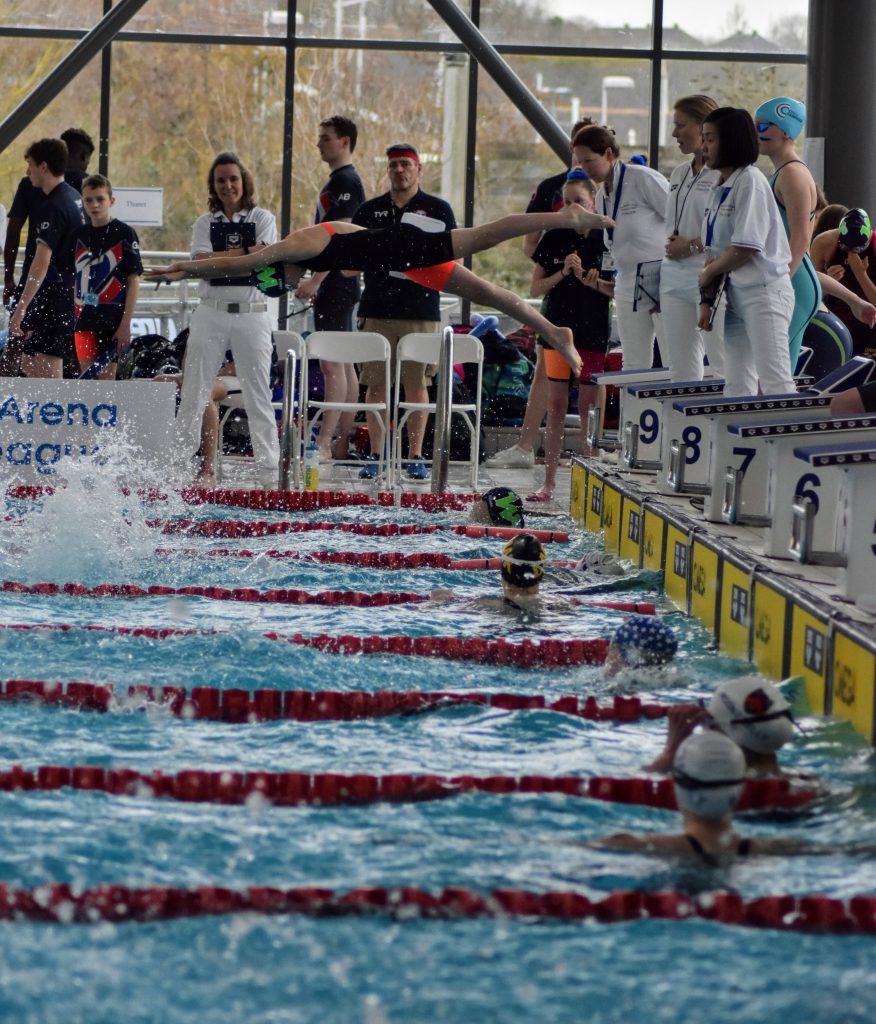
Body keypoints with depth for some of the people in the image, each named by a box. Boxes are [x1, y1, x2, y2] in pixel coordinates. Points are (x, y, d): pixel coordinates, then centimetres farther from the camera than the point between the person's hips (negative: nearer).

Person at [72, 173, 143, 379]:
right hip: (84, 318, 4)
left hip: (112, 319, -4)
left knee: (106, 377, 0)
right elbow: (73, 281, 14)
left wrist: (126, 323, -10)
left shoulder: (124, 234, -5)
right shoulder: (80, 235, 8)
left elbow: (134, 280, -6)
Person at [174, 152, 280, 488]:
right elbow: (202, 265, -7)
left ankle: (269, 472, 1)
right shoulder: (204, 224, 9)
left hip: (252, 312, -1)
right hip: (212, 312, 1)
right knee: (193, 393, 0)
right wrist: (246, 253, -13)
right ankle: (178, 466, 3)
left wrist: (219, 261, -14)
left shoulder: (262, 219, 5)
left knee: (258, 395, 0)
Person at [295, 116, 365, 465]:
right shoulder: (336, 182, 19)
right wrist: (315, 281, 25)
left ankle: (325, 442, -19)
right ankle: (344, 440, 15)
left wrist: (316, 280, -25)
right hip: (333, 284, 11)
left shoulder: (346, 182, -13)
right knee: (343, 363, 11)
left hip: (337, 283, -11)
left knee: (333, 363, -14)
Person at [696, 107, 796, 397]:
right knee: (736, 387, 7)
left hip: (764, 292, -9)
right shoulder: (719, 190, 15)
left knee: (775, 383, -14)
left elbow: (745, 248, -16)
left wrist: (707, 274, -2)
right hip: (736, 294, 9)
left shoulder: (750, 181, -11)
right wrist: (707, 299, 7)